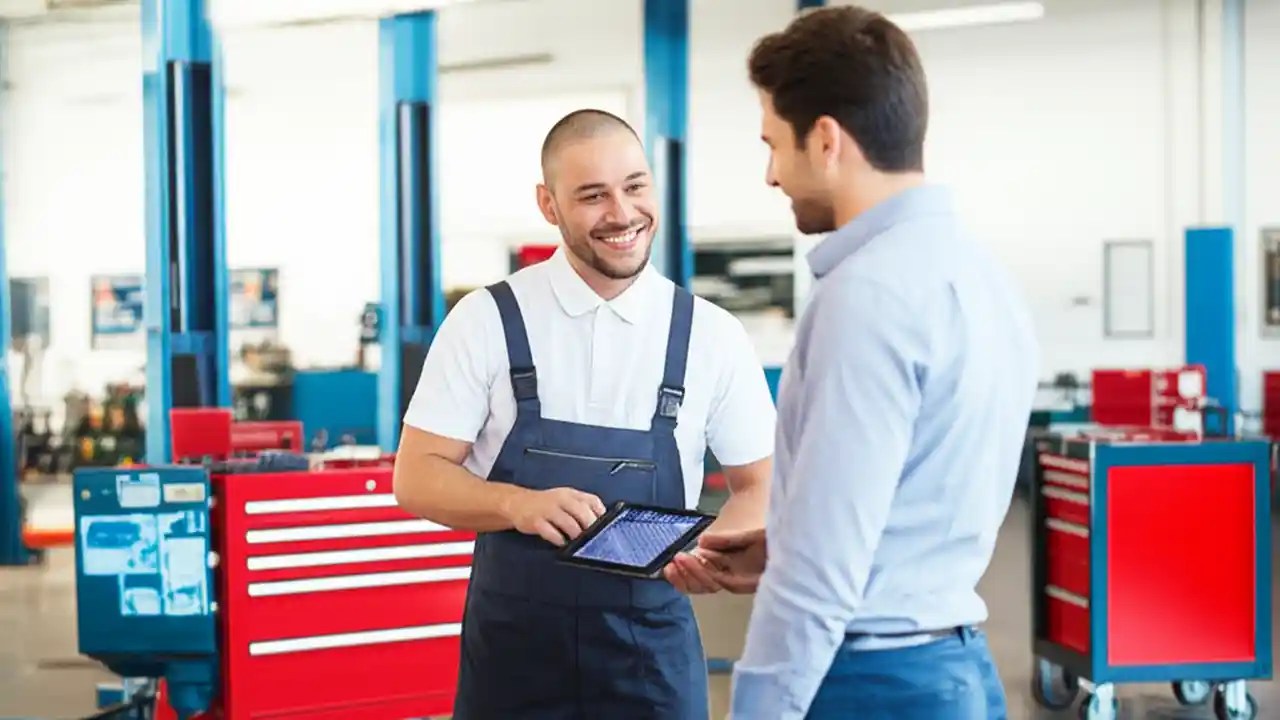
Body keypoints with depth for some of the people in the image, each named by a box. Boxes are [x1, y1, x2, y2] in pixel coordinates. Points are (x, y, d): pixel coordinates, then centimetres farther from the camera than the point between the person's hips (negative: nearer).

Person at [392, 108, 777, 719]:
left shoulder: (712, 335, -2)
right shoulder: (487, 320, -4)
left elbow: (762, 485, 5)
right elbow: (418, 478, -4)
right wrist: (519, 505, -23)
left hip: (652, 646, 1)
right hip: (512, 642, 0)